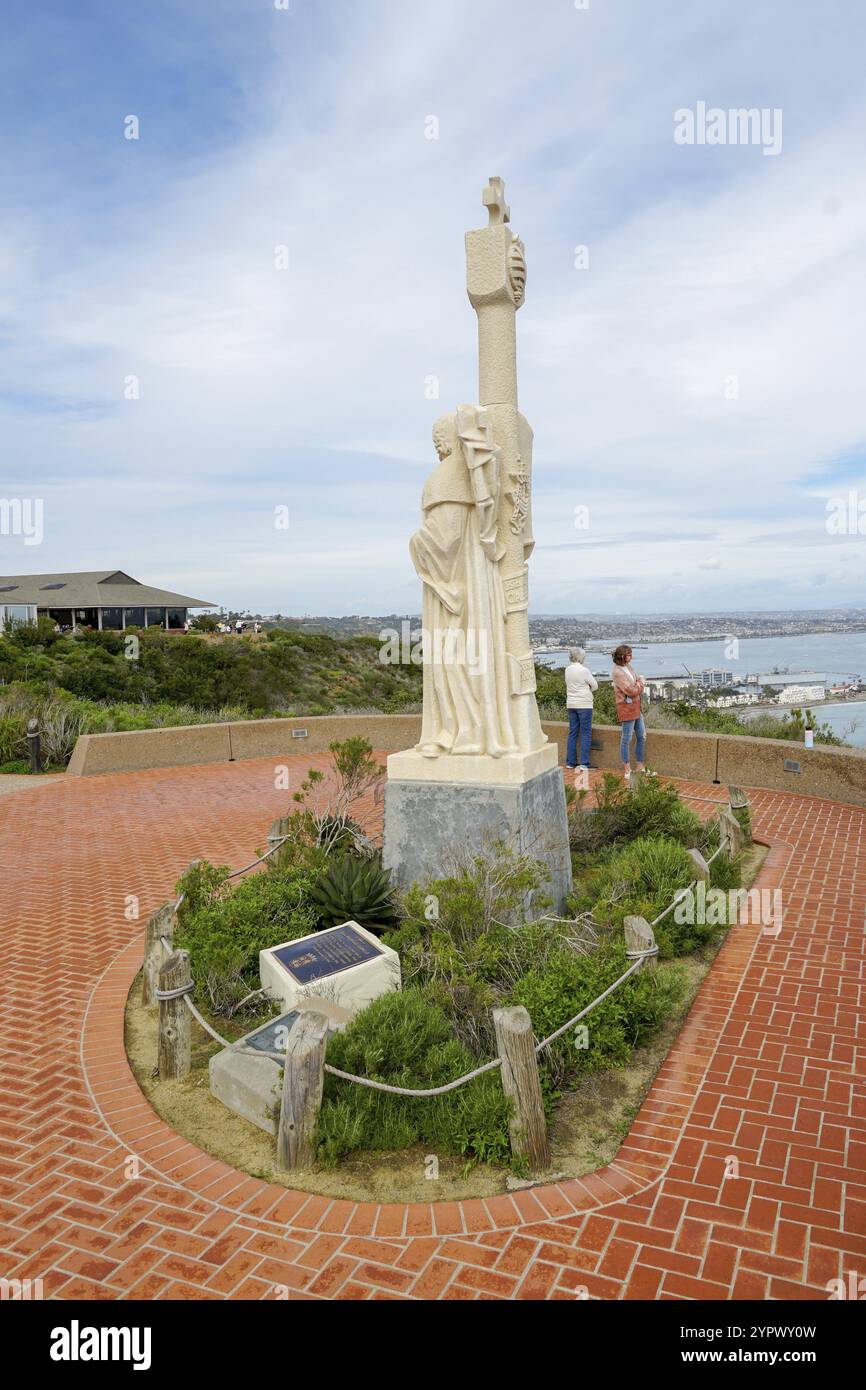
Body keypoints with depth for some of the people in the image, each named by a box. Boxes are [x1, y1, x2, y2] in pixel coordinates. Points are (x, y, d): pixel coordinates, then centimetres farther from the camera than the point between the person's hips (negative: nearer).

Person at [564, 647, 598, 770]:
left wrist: (583, 690, 7)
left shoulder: (567, 670, 4)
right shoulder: (584, 670, -14)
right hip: (584, 705, -6)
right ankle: (584, 764, -3)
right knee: (586, 734, -1)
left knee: (572, 733, 12)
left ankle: (570, 762, 14)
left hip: (571, 704, 6)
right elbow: (595, 686, -5)